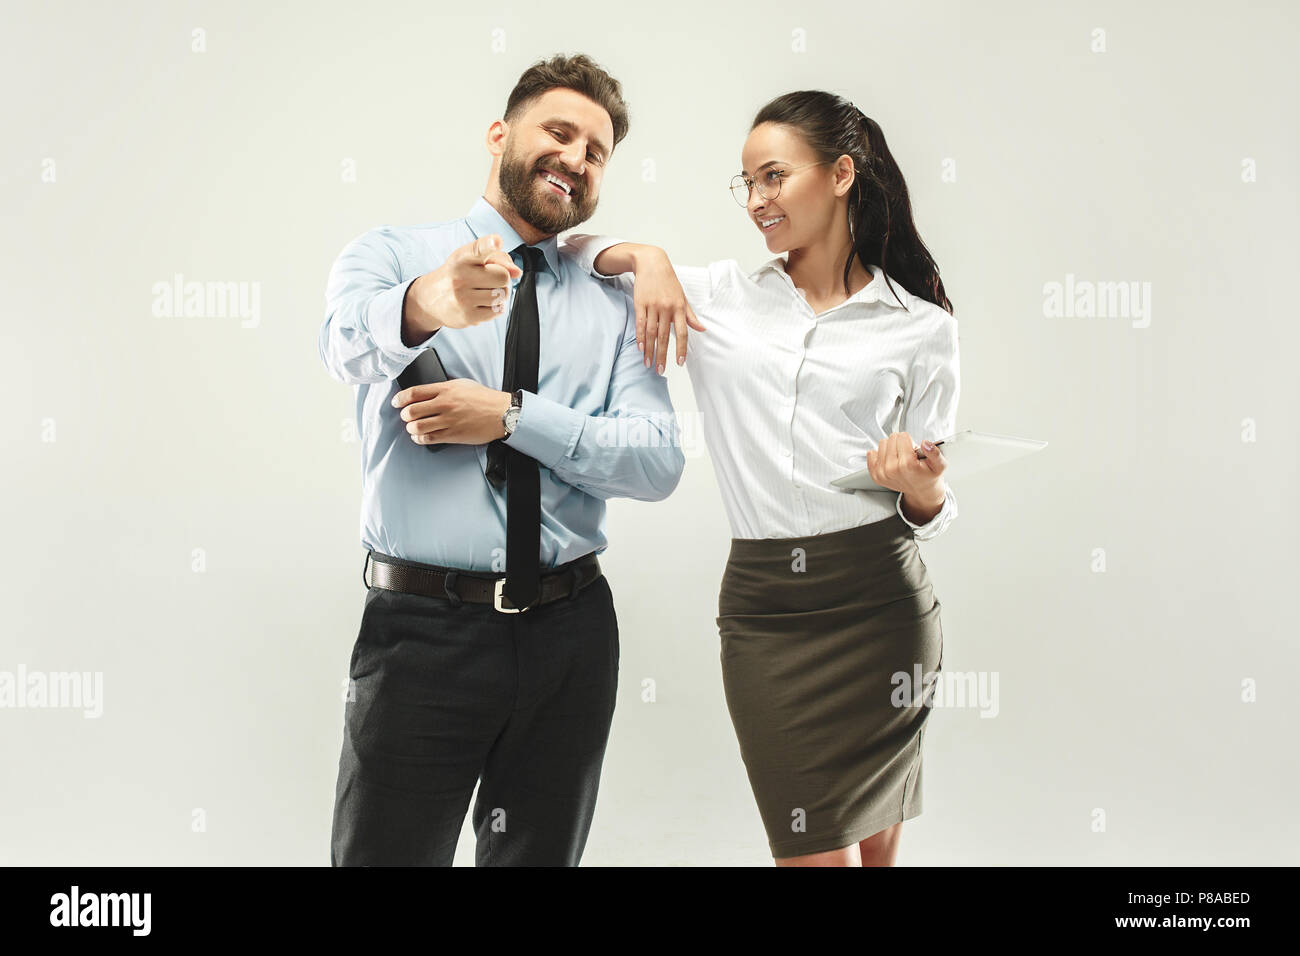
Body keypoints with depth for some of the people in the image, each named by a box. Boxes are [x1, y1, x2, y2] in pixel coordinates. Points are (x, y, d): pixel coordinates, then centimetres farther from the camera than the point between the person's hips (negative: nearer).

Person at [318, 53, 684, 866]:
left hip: (570, 636, 3)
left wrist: (514, 417, -15)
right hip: (420, 629, -3)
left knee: (543, 854, 16)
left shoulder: (613, 306, 9)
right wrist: (427, 303, -44)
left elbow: (660, 462, -3)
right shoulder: (391, 256, 3)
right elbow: (349, 341, -21)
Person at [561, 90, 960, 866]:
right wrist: (644, 257, -5)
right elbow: (576, 249, 14)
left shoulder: (921, 328, 5)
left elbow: (929, 507, 8)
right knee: (815, 854, -1)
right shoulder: (721, 296, 8)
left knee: (876, 848, 10)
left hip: (879, 605, 0)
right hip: (764, 606, 0)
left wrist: (923, 489, -14)